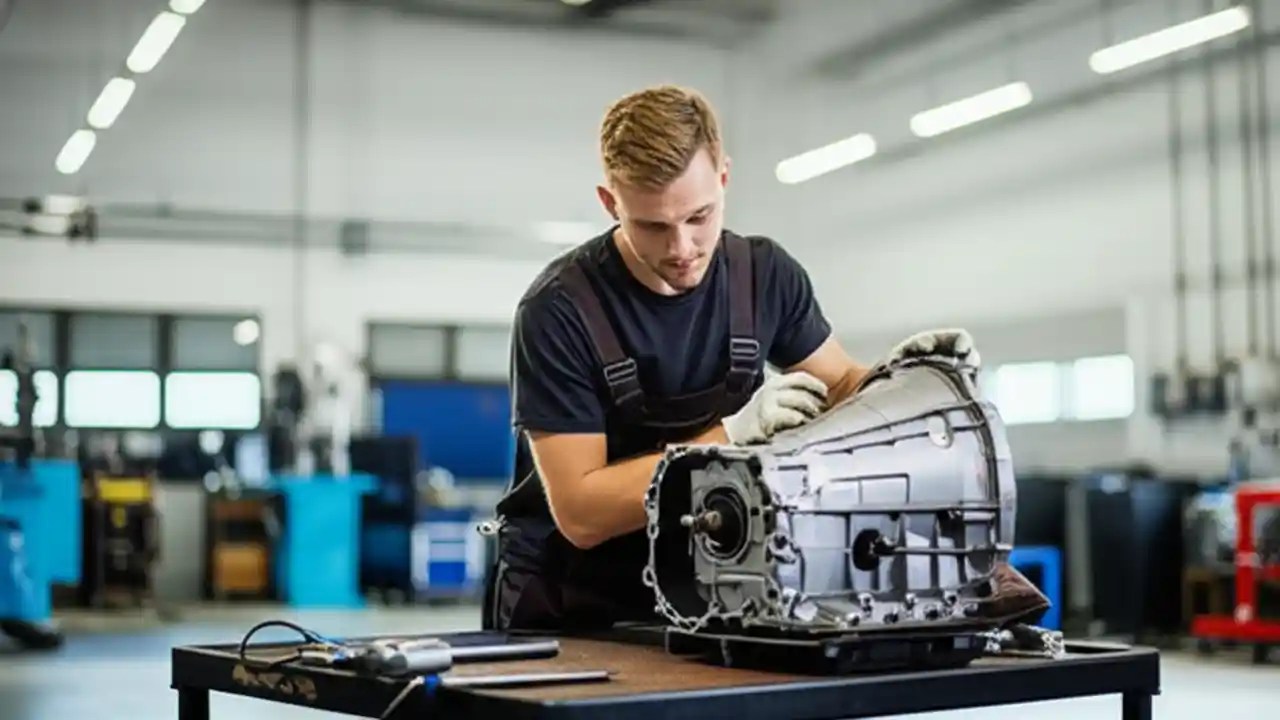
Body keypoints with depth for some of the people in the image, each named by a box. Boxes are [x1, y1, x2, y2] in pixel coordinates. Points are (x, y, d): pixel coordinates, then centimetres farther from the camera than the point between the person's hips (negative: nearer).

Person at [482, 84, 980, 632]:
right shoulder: (558, 309, -19)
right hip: (565, 607, -2)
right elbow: (580, 511, -21)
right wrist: (731, 435, -28)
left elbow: (841, 392, 8)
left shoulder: (766, 274, -6)